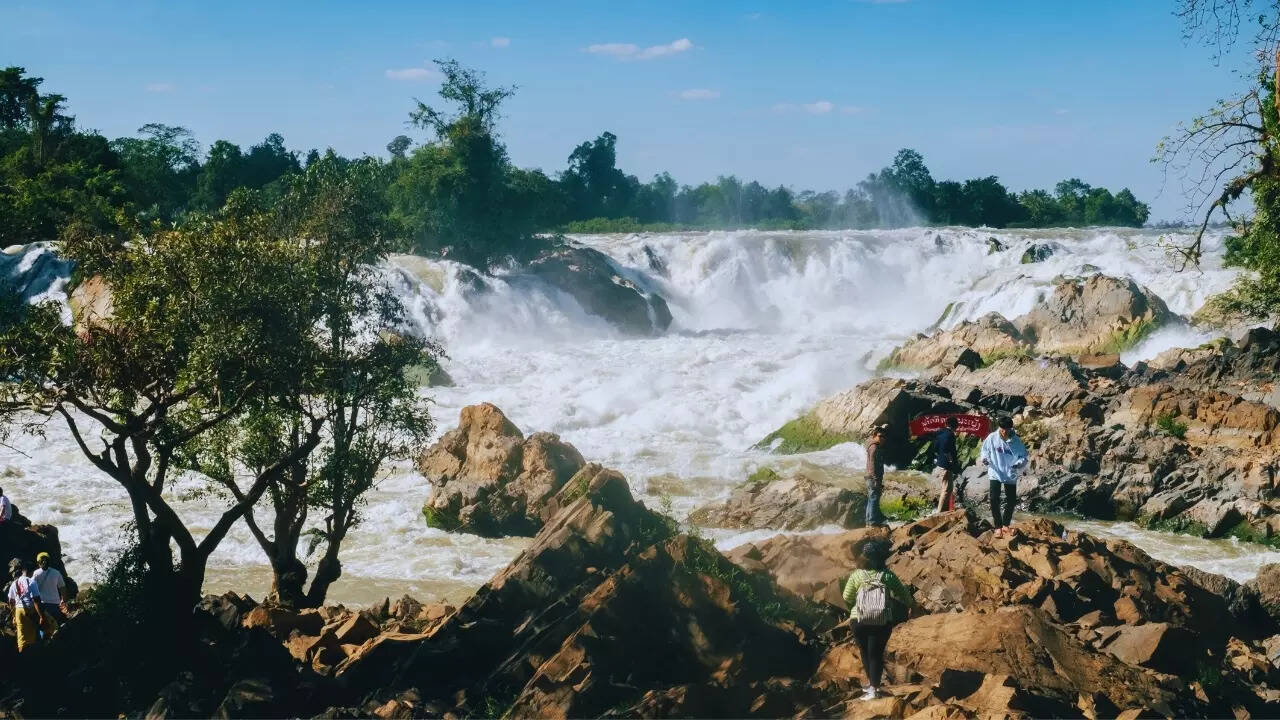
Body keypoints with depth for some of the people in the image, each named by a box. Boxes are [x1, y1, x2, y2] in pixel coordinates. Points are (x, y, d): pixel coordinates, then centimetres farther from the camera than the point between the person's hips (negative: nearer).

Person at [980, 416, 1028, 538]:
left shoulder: (1016, 441, -9)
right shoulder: (992, 438, -8)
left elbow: (1023, 456, -3)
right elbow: (985, 449, 6)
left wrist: (1020, 463, -24)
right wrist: (985, 458, -15)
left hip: (1010, 475, 1)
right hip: (995, 474, -1)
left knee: (1011, 501, 9)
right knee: (994, 500, -11)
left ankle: (1005, 524, 31)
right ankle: (998, 527, 2)